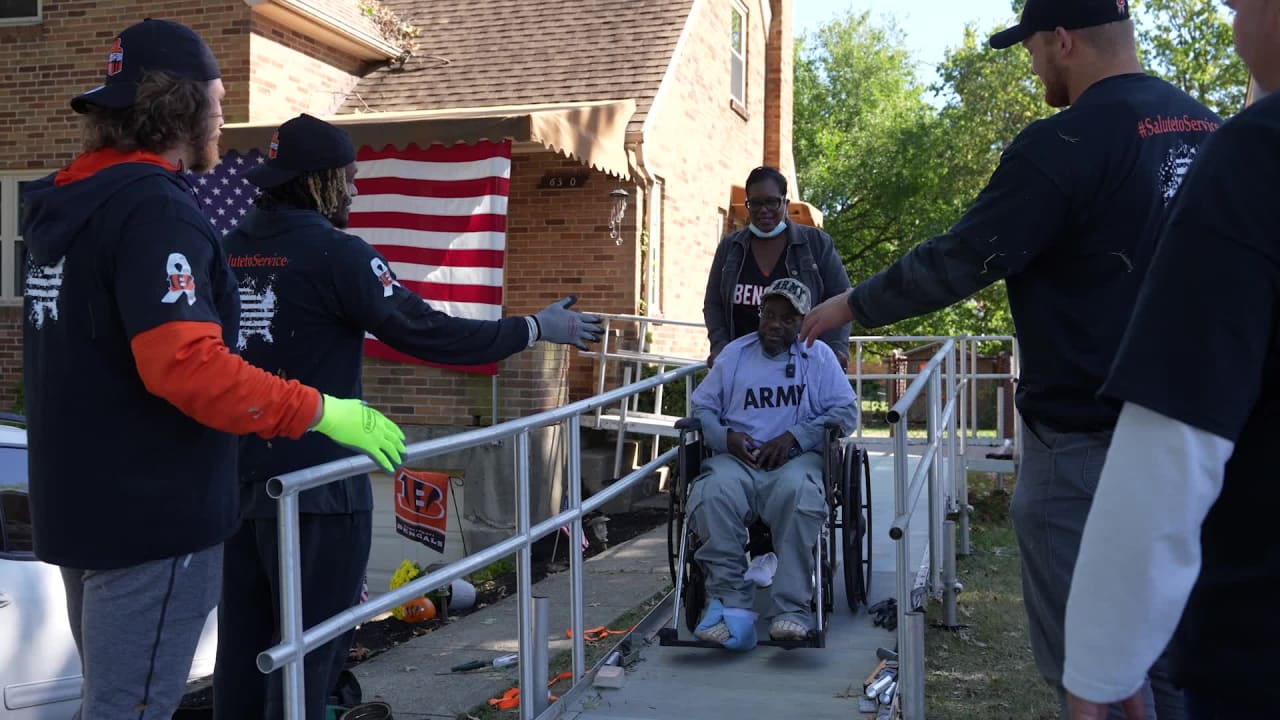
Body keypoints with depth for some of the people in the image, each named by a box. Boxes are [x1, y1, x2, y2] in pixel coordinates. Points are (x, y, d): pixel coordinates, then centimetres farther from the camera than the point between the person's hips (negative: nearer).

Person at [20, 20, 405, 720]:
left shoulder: (68, 202, 11)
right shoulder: (153, 206, -19)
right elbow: (186, 366, -30)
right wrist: (321, 411, -23)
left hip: (86, 503, 10)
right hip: (151, 512, -10)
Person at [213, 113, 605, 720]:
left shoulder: (230, 249, 6)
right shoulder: (335, 251, -13)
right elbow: (424, 333, -14)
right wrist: (536, 328, -5)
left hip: (237, 476, 7)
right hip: (314, 482, -7)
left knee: (245, 640, 15)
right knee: (310, 642, 4)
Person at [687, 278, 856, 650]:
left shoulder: (819, 356, 15)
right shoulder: (734, 354, 22)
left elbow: (846, 411, 6)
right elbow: (702, 406, 18)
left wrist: (793, 436, -8)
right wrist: (725, 436, -5)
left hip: (796, 457, -1)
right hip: (737, 457, 2)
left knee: (799, 493, -39)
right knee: (712, 496, -34)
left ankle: (793, 609, -35)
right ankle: (732, 602, -32)